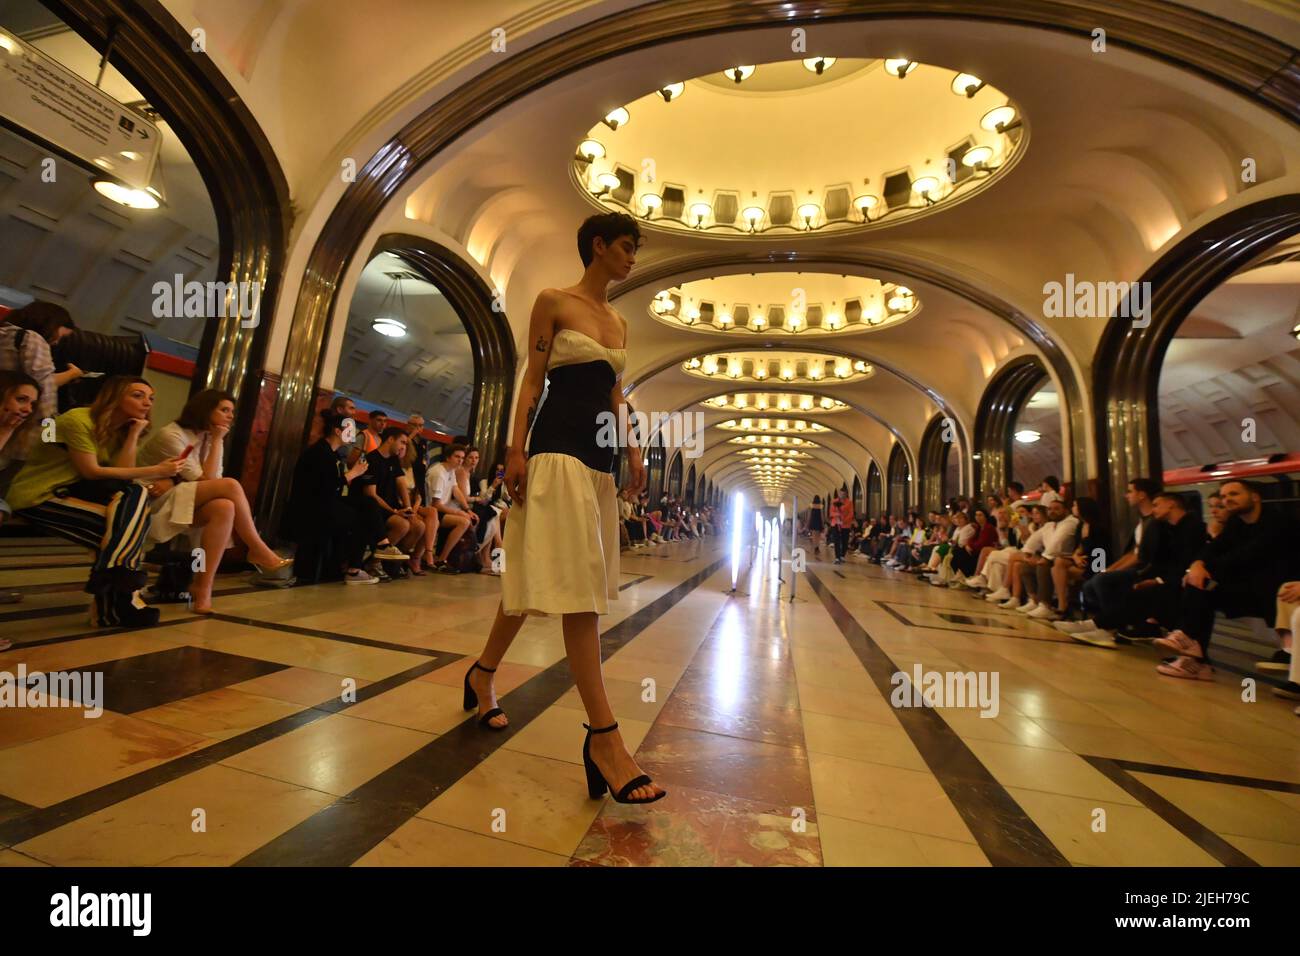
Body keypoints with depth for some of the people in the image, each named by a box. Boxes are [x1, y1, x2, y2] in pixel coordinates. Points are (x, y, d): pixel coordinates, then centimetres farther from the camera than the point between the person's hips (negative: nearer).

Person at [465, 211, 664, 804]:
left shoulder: (619, 322, 22)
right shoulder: (553, 302, 3)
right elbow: (533, 380, -3)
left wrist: (632, 448, 8)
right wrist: (516, 450, -13)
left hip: (599, 455, 8)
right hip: (558, 448, -8)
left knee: (541, 575, 12)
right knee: (576, 584, -13)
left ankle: (482, 673, 32)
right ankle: (604, 738, -9)